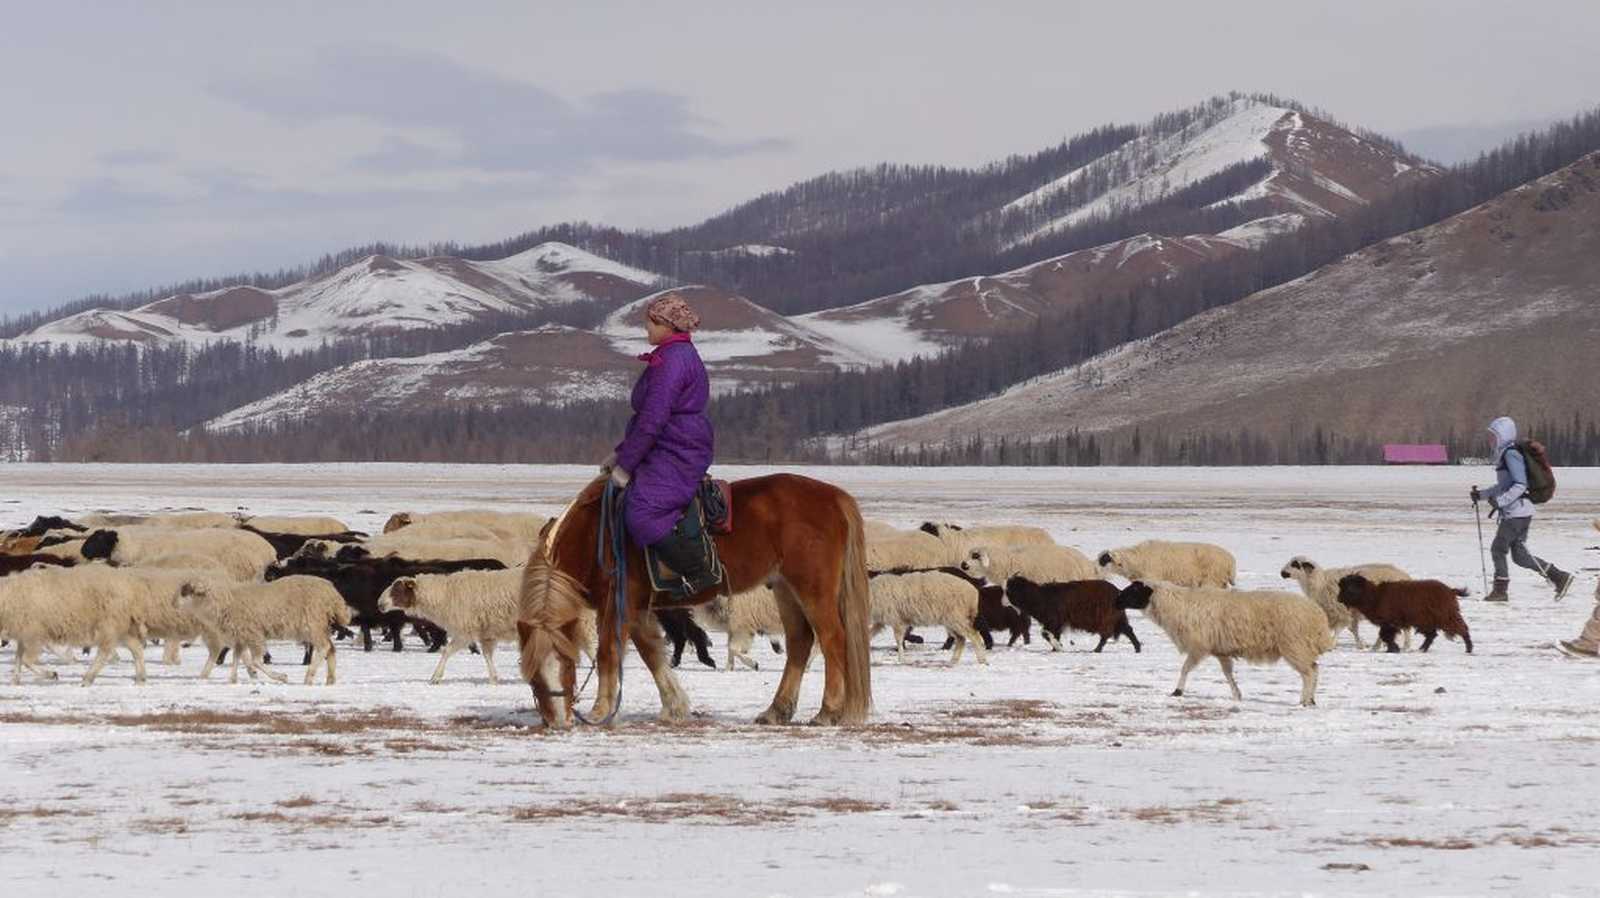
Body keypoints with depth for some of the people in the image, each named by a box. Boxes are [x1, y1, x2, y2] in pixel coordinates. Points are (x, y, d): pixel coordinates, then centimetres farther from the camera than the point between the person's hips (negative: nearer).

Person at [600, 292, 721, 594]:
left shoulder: (672, 361, -17)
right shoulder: (679, 355, 18)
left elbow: (651, 421, -20)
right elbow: (647, 416, 25)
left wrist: (625, 465, -16)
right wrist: (620, 454, 22)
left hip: (676, 456, -12)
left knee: (642, 515, -26)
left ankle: (699, 576, -24)